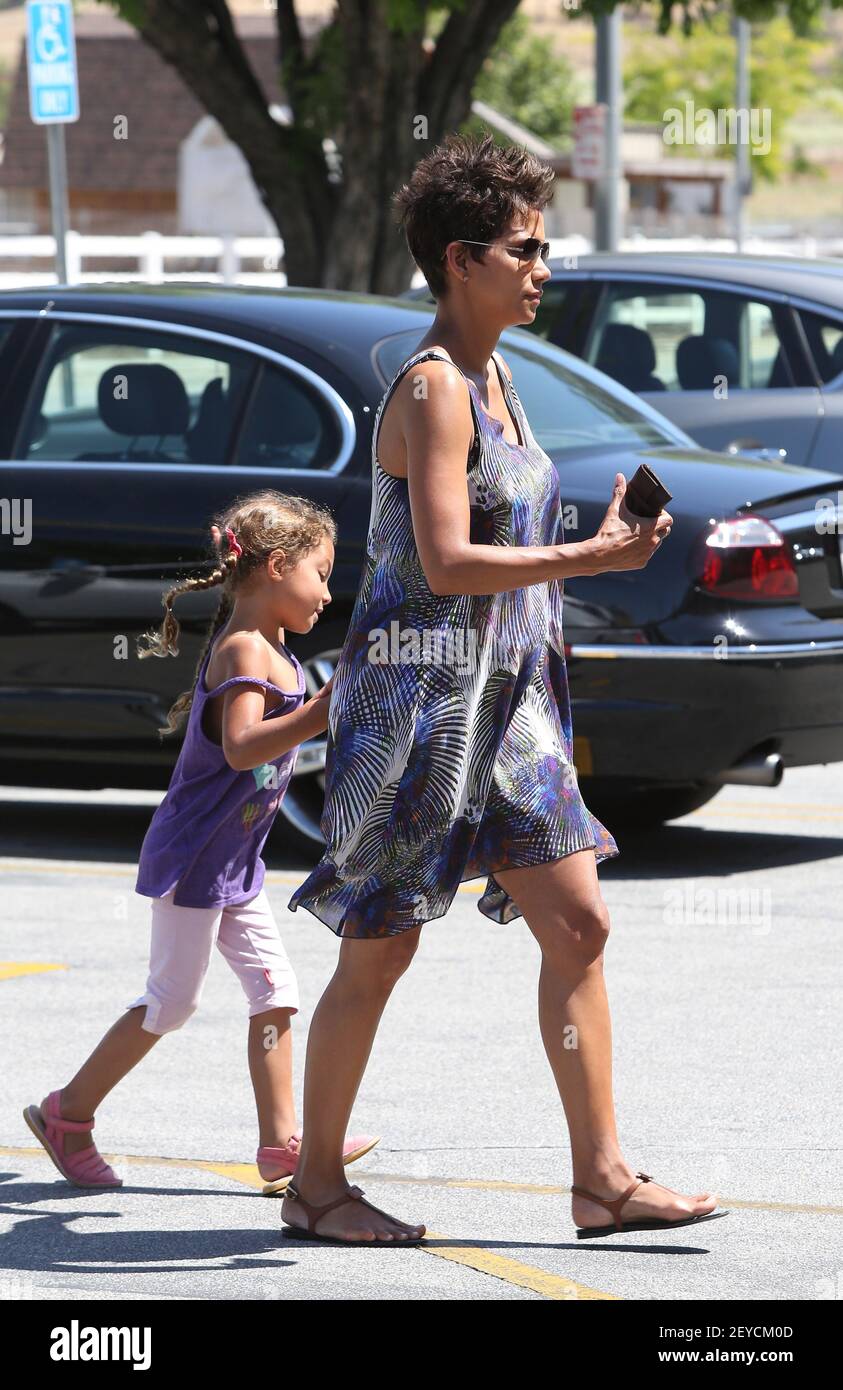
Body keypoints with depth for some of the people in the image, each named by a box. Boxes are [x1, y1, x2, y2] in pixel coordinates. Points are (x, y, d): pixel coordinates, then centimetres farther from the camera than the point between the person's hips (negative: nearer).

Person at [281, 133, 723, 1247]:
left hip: (503, 695, 9)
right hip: (418, 691, -9)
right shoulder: (433, 386, -16)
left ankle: (602, 1176, 5)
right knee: (381, 949, 0)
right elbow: (447, 562, -23)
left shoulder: (493, 378, 13)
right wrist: (597, 557, -24)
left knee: (578, 925, 3)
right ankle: (316, 1185, 11)